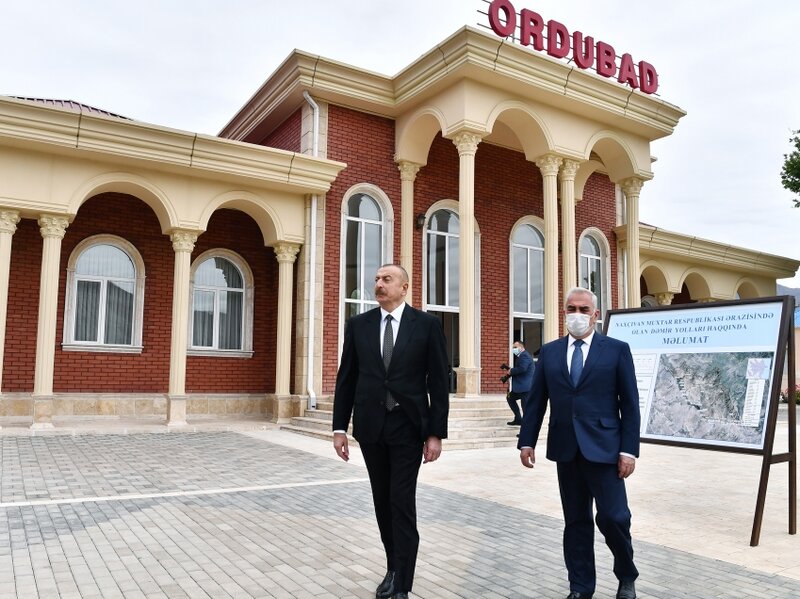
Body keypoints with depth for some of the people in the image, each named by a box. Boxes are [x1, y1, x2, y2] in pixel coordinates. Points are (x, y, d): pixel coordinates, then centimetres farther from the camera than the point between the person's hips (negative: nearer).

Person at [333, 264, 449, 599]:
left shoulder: (427, 325, -4)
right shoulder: (358, 325, 4)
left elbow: (438, 382, -4)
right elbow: (346, 379, 6)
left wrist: (436, 433, -8)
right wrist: (339, 427, 2)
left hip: (408, 426, -3)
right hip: (371, 426, 3)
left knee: (402, 503, -2)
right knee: (383, 502, 13)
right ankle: (394, 568, 32)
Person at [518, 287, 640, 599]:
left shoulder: (617, 349, 0)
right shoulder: (549, 351, 8)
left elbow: (629, 404, -3)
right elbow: (536, 401, 8)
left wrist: (629, 449, -9)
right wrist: (526, 441, 2)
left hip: (603, 447, -3)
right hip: (565, 449, 3)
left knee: (613, 517, -2)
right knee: (575, 521, 11)